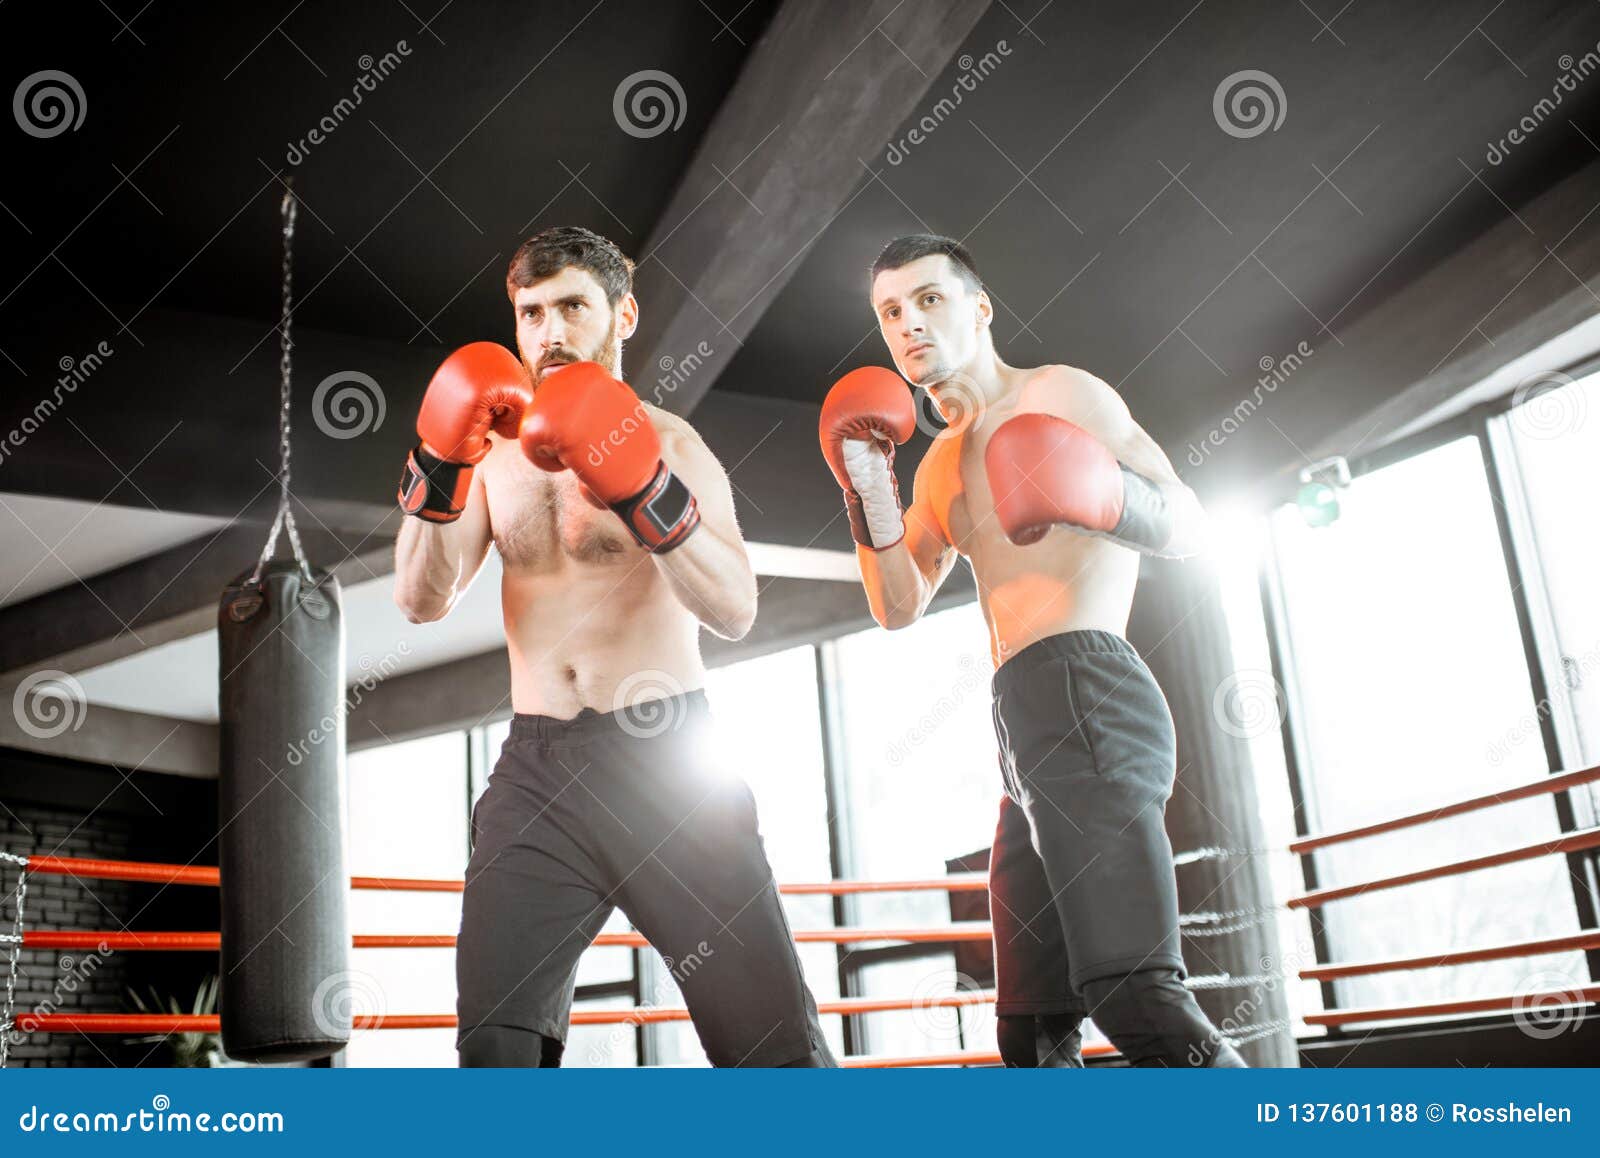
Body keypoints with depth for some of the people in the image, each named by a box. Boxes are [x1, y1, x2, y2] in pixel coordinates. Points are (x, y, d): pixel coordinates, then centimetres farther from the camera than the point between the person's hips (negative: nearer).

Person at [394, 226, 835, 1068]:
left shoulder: (671, 443, 1)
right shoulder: (496, 450, 13)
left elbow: (736, 611, -14)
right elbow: (421, 601, 3)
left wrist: (643, 489, -27)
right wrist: (437, 469, -12)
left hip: (666, 761, -3)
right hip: (537, 771, 3)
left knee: (776, 1046, -4)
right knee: (496, 1046, 0)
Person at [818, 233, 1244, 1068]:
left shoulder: (1057, 394, 3)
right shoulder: (939, 466, 26)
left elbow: (1188, 527, -4)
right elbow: (899, 609, 19)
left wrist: (1111, 499, -26)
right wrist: (870, 497, 4)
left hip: (1085, 695, -9)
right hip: (1030, 734, 9)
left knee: (1136, 997, -24)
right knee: (1034, 1033, 8)